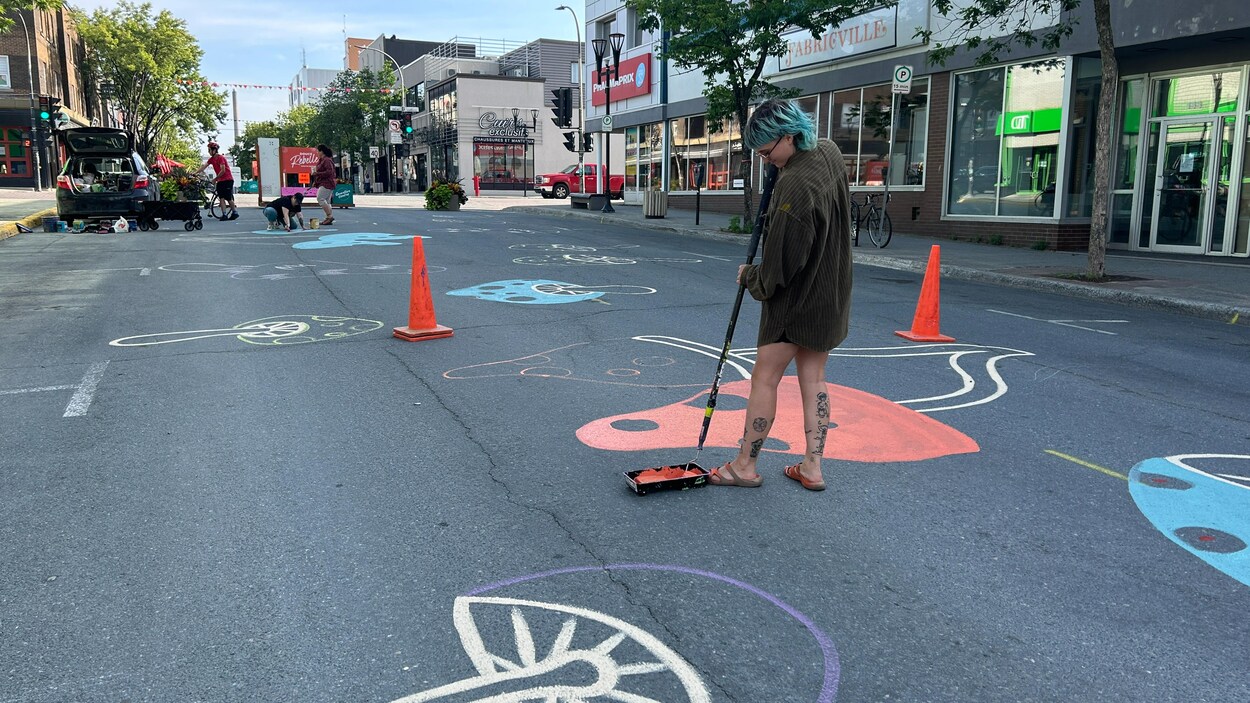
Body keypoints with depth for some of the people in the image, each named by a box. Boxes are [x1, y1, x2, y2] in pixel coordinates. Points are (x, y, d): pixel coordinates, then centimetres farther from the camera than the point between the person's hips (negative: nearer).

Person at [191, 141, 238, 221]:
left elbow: (223, 170, -19)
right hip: (220, 180, 8)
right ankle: (224, 215, -5)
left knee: (228, 197, -6)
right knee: (221, 198, -1)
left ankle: (235, 213, 7)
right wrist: (195, 172, -3)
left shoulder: (220, 158, -14)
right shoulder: (211, 159, 9)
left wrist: (215, 179, -13)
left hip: (227, 179, -8)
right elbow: (204, 166, 7)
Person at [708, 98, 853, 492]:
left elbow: (781, 263, -22)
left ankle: (745, 465, 13)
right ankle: (812, 468, 19)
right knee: (813, 379, 13)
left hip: (795, 299, -9)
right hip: (831, 295, 9)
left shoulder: (795, 186, -27)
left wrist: (750, 277, -3)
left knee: (764, 378, 2)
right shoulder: (830, 153, 2)